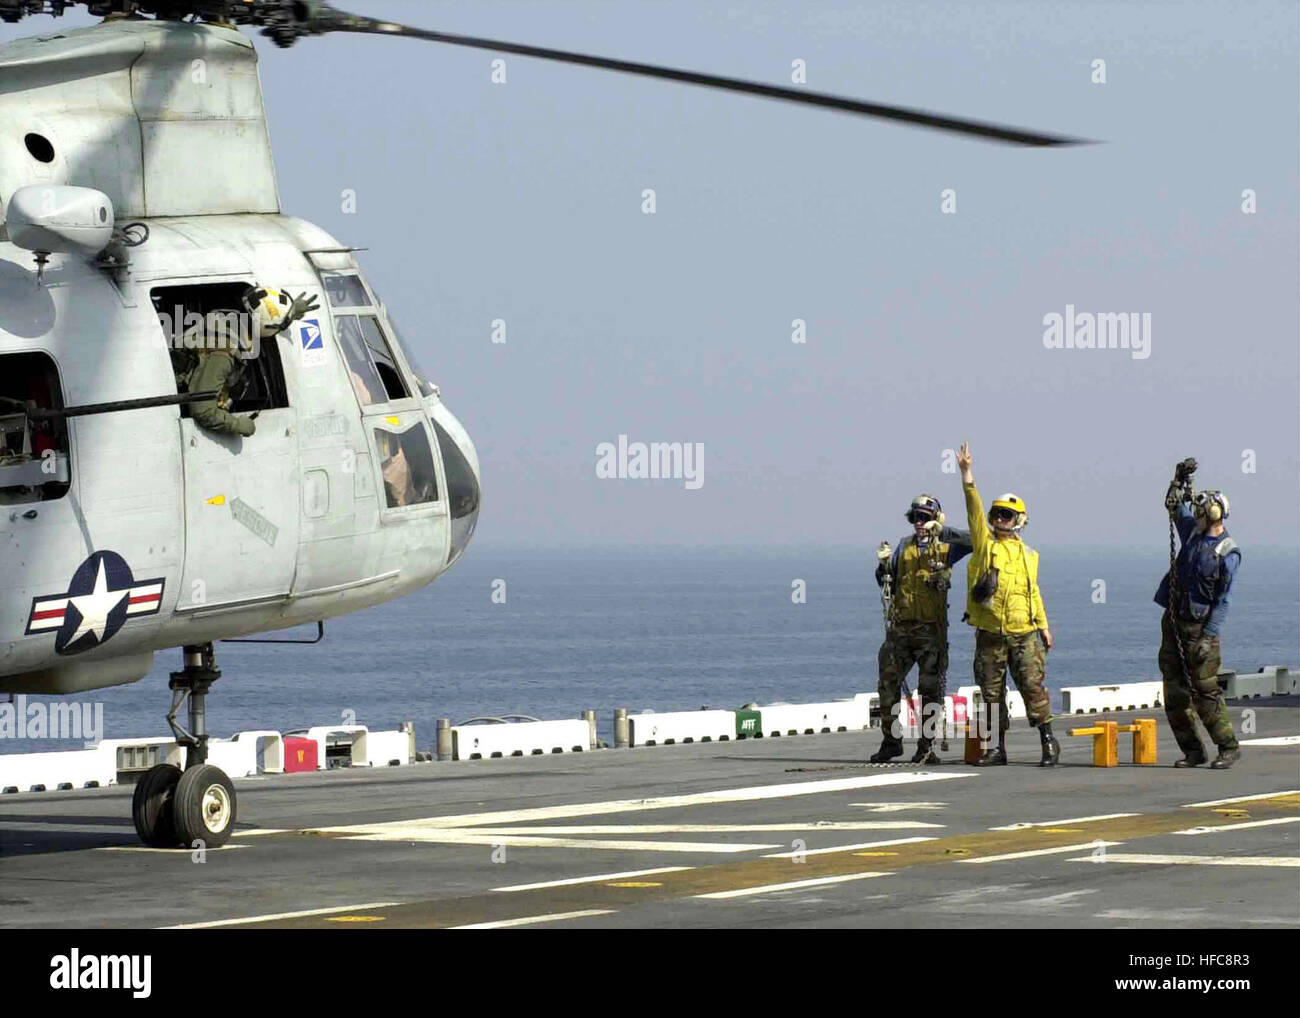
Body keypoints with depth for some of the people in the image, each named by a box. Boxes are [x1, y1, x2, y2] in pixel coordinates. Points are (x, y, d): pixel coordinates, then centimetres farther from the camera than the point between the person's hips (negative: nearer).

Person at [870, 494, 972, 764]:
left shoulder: (945, 548, 2)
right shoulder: (905, 545, 13)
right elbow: (887, 583, 17)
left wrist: (940, 531, -18)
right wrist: (883, 565, -3)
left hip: (931, 629, -4)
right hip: (900, 627, 4)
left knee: (930, 688, -1)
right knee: (888, 683, 2)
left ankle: (926, 746, 5)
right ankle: (891, 741, 12)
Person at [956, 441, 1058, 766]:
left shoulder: (1028, 554, 12)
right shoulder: (984, 544, 5)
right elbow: (974, 509, -6)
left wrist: (1043, 625, 14)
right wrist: (967, 474, -17)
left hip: (1024, 633, 0)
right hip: (990, 635, 0)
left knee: (1033, 686, -8)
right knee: (992, 692, 4)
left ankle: (1049, 742, -1)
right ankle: (996, 748, 12)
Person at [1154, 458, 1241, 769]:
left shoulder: (1228, 553, -11)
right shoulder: (1193, 532, 9)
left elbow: (1223, 600, -13)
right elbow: (1174, 507, 24)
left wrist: (1209, 636, -18)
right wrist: (1180, 478, 8)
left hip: (1199, 626, -7)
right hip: (1173, 621, 7)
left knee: (1205, 690, -9)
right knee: (1175, 691, 5)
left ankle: (1228, 747, 0)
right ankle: (1192, 750, 10)